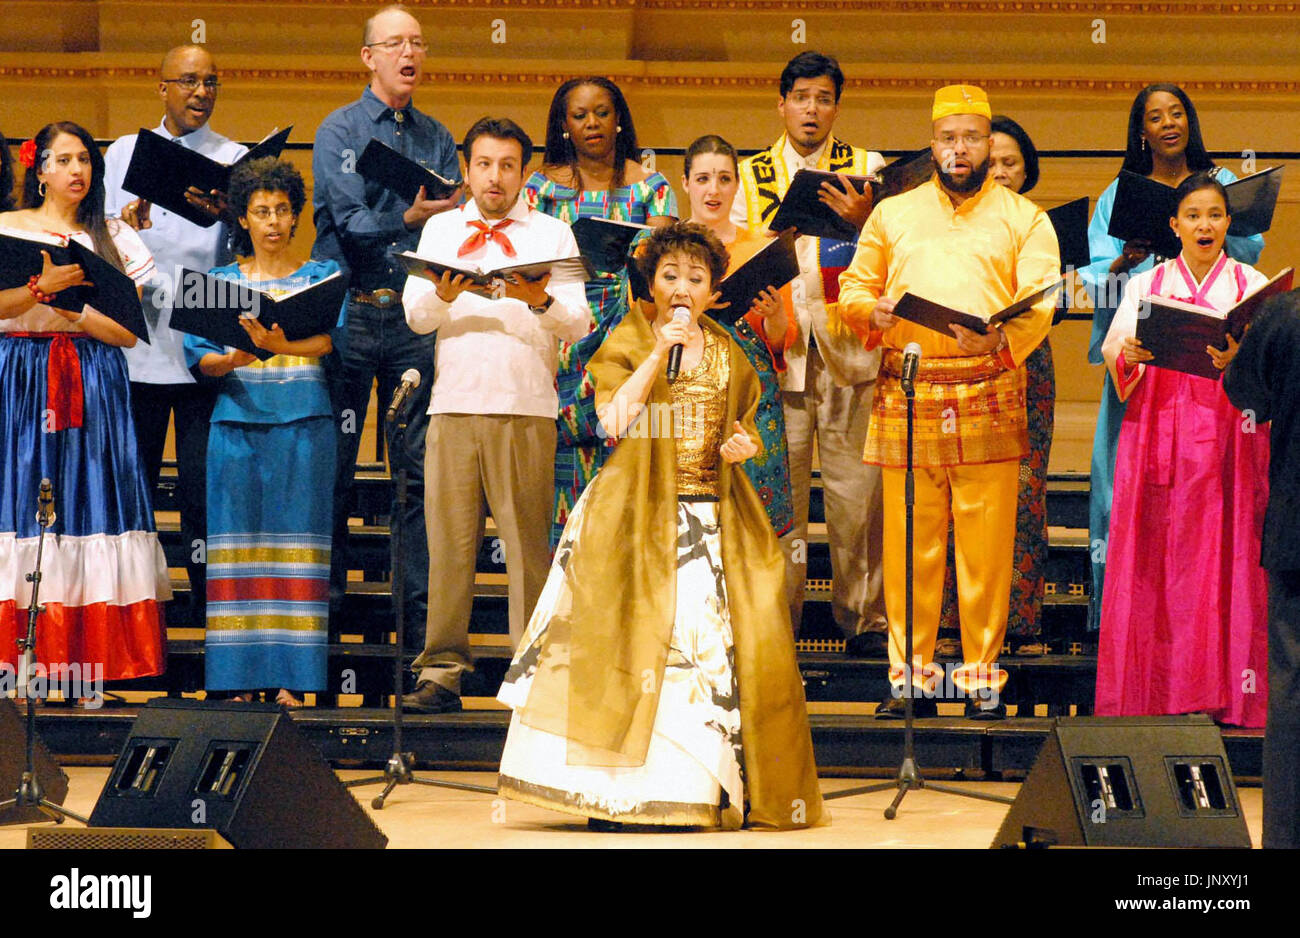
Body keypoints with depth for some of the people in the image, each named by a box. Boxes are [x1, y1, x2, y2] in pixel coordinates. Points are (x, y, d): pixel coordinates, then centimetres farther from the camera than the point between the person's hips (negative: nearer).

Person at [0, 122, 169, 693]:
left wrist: (70, 304, -8)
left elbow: (129, 330, 3)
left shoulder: (114, 238, 12)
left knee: (91, 505, -5)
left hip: (93, 388, 1)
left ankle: (88, 673, -5)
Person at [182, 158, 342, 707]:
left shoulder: (321, 276, 9)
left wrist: (279, 345, -27)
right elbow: (197, 356, 5)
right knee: (239, 542, -3)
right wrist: (233, 361, -17)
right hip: (237, 419, 1)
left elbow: (330, 338, -8)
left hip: (303, 422, -1)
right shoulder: (220, 281, 13)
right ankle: (239, 676, -1)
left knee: (296, 542, -4)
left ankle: (291, 677, -4)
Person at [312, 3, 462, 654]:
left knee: (420, 470, 0)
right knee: (333, 466, 0)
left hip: (415, 313, 3)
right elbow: (349, 223, -10)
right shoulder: (340, 131, 1)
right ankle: (325, 603, 9)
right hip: (349, 308, -3)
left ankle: (421, 616, 2)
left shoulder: (437, 139, 14)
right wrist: (409, 219, -26)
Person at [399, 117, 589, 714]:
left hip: (526, 408, -1)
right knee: (448, 541, -1)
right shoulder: (440, 230, 17)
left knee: (528, 541, -4)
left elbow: (578, 324, 3)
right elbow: (415, 316, 8)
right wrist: (443, 296, -14)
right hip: (453, 403, 2)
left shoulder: (552, 234, 12)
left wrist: (541, 302, -18)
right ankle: (442, 670, 3)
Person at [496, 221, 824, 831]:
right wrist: (659, 352, -14)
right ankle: (612, 795, -6)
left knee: (710, 639, -5)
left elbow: (742, 429, 24)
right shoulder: (628, 341, 3)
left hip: (712, 519, 4)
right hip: (638, 516, -3)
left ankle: (703, 789, 2)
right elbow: (613, 421, -12)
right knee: (632, 638, -9)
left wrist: (745, 446, 1)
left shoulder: (727, 354, 15)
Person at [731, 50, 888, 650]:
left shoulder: (868, 169, 11)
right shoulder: (749, 177, 14)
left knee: (857, 491, -1)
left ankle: (864, 618, 8)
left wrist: (862, 220, -15)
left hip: (848, 350, 0)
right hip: (775, 352, 1)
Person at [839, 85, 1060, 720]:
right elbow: (852, 287, 16)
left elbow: (1040, 303, -3)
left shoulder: (1024, 219, 9)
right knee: (909, 543, 1)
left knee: (986, 543, -3)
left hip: (988, 397, -2)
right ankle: (912, 677, 9)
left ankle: (982, 676, 5)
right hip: (905, 398, 2)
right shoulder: (892, 214, 17)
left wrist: (1001, 339, -23)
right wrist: (873, 311, -8)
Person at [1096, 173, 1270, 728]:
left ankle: (1226, 691, -3)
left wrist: (1237, 360, -25)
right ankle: (1150, 689, 1)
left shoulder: (1252, 285, 8)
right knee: (1152, 556, -3)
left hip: (1226, 432, -1)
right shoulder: (1146, 285, 12)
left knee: (1223, 554, -5)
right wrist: (1129, 354, -22)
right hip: (1156, 428, 1)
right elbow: (1111, 348, 1)